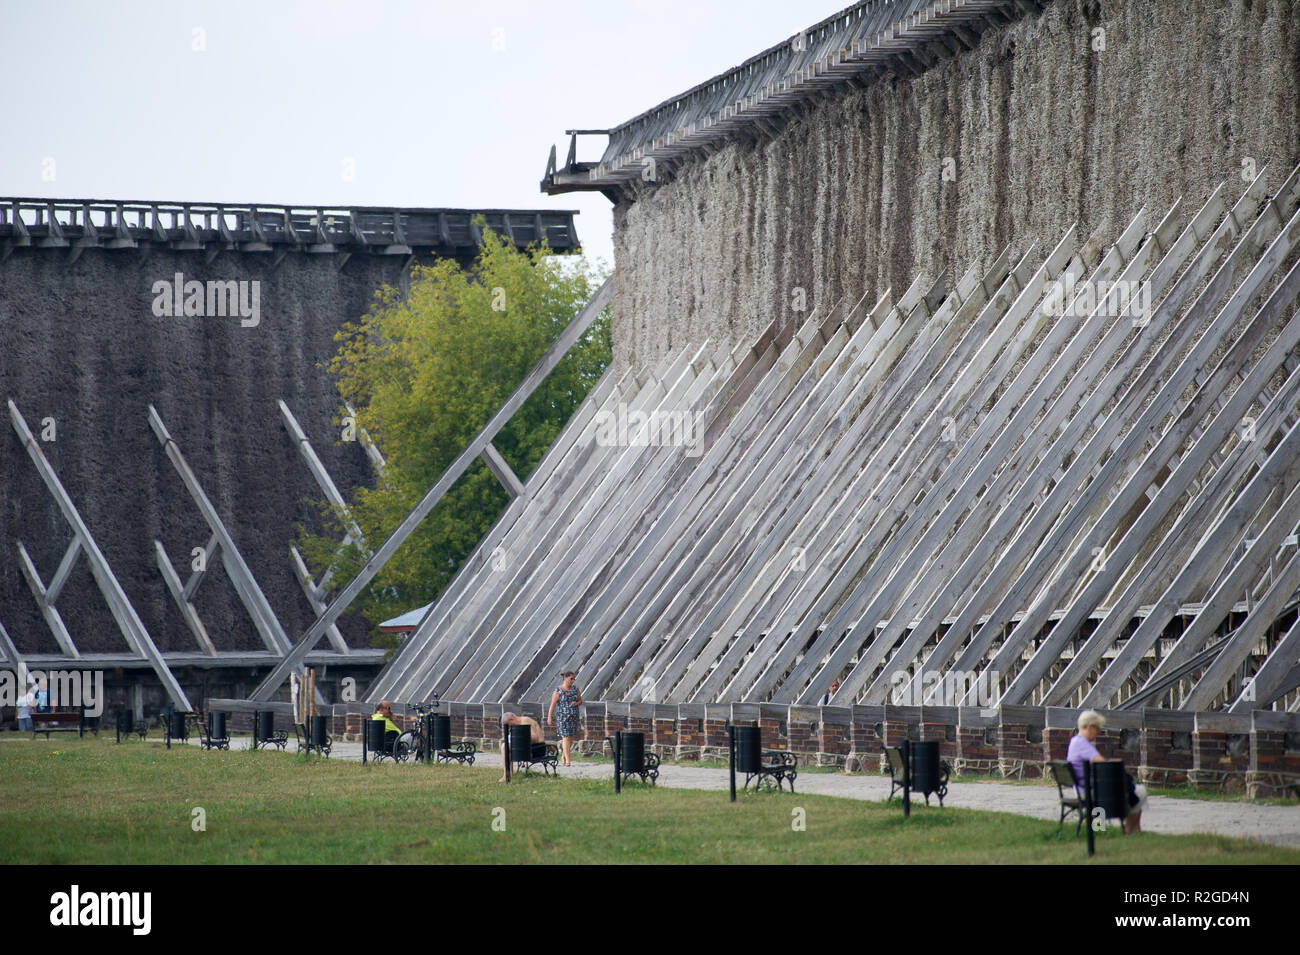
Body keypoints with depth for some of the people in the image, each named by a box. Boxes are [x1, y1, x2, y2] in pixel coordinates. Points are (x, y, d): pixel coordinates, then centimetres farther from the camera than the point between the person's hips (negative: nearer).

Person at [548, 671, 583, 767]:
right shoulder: (558, 691, -4)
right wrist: (549, 717, -4)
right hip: (563, 716, -5)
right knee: (566, 737, -11)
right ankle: (567, 761, -13)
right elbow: (552, 705, -3)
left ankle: (564, 756, 26)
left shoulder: (575, 689, 10)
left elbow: (580, 701, 17)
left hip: (574, 716, 5)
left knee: (571, 738, 7)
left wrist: (577, 703, -6)